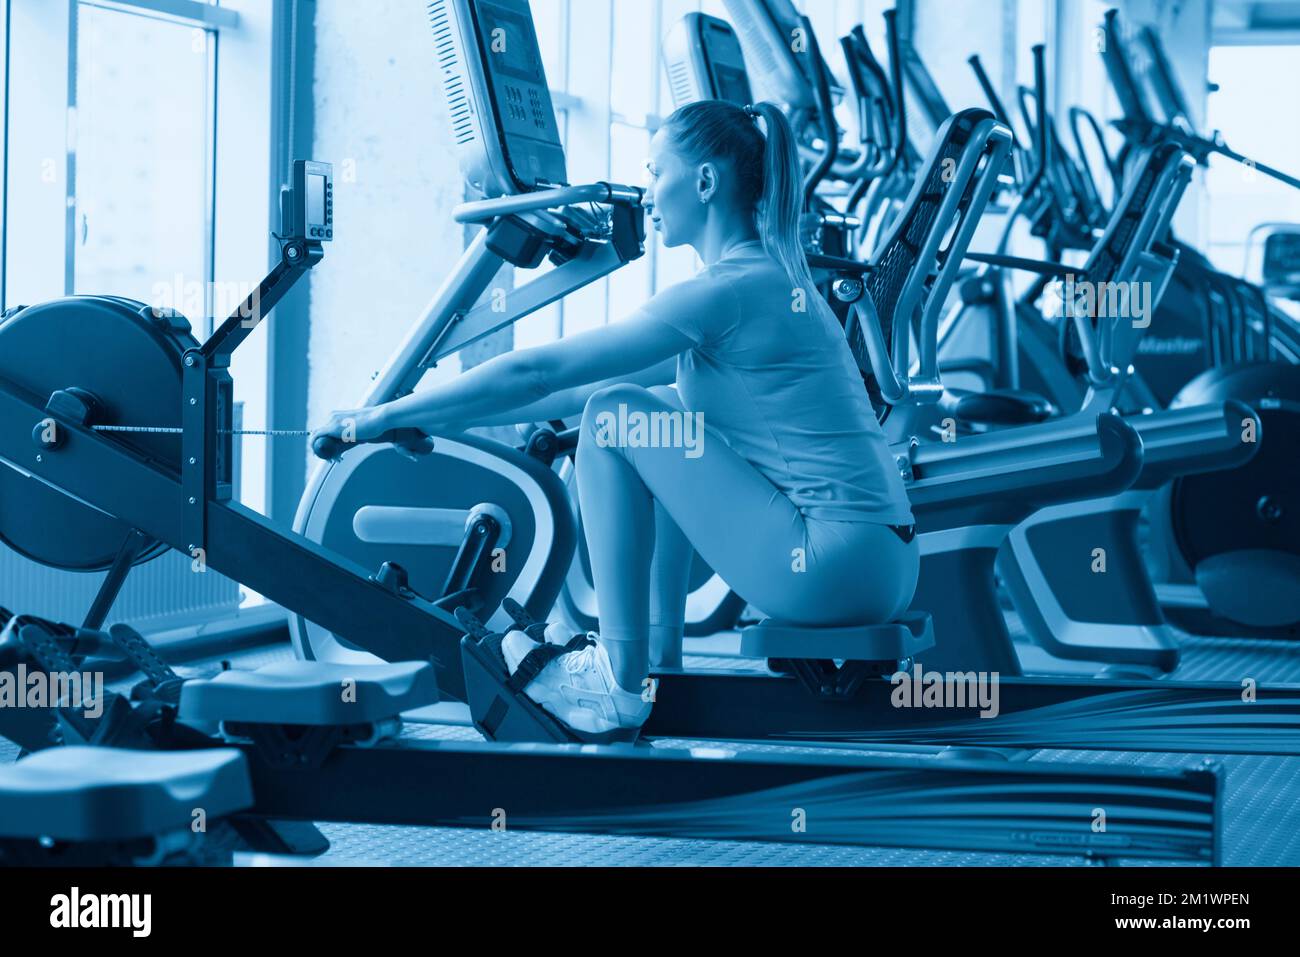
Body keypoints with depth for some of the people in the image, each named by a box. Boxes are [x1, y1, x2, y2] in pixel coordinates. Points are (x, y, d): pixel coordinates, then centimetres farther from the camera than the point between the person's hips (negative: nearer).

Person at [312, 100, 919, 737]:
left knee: (615, 417, -4)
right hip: (882, 563, 9)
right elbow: (597, 380, 22)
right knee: (658, 420, 21)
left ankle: (619, 686, -1)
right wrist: (446, 419, 21)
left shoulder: (728, 291, -12)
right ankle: (660, 659, 21)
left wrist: (387, 416, -3)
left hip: (835, 564, -9)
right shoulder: (773, 278, 17)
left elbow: (537, 373, -12)